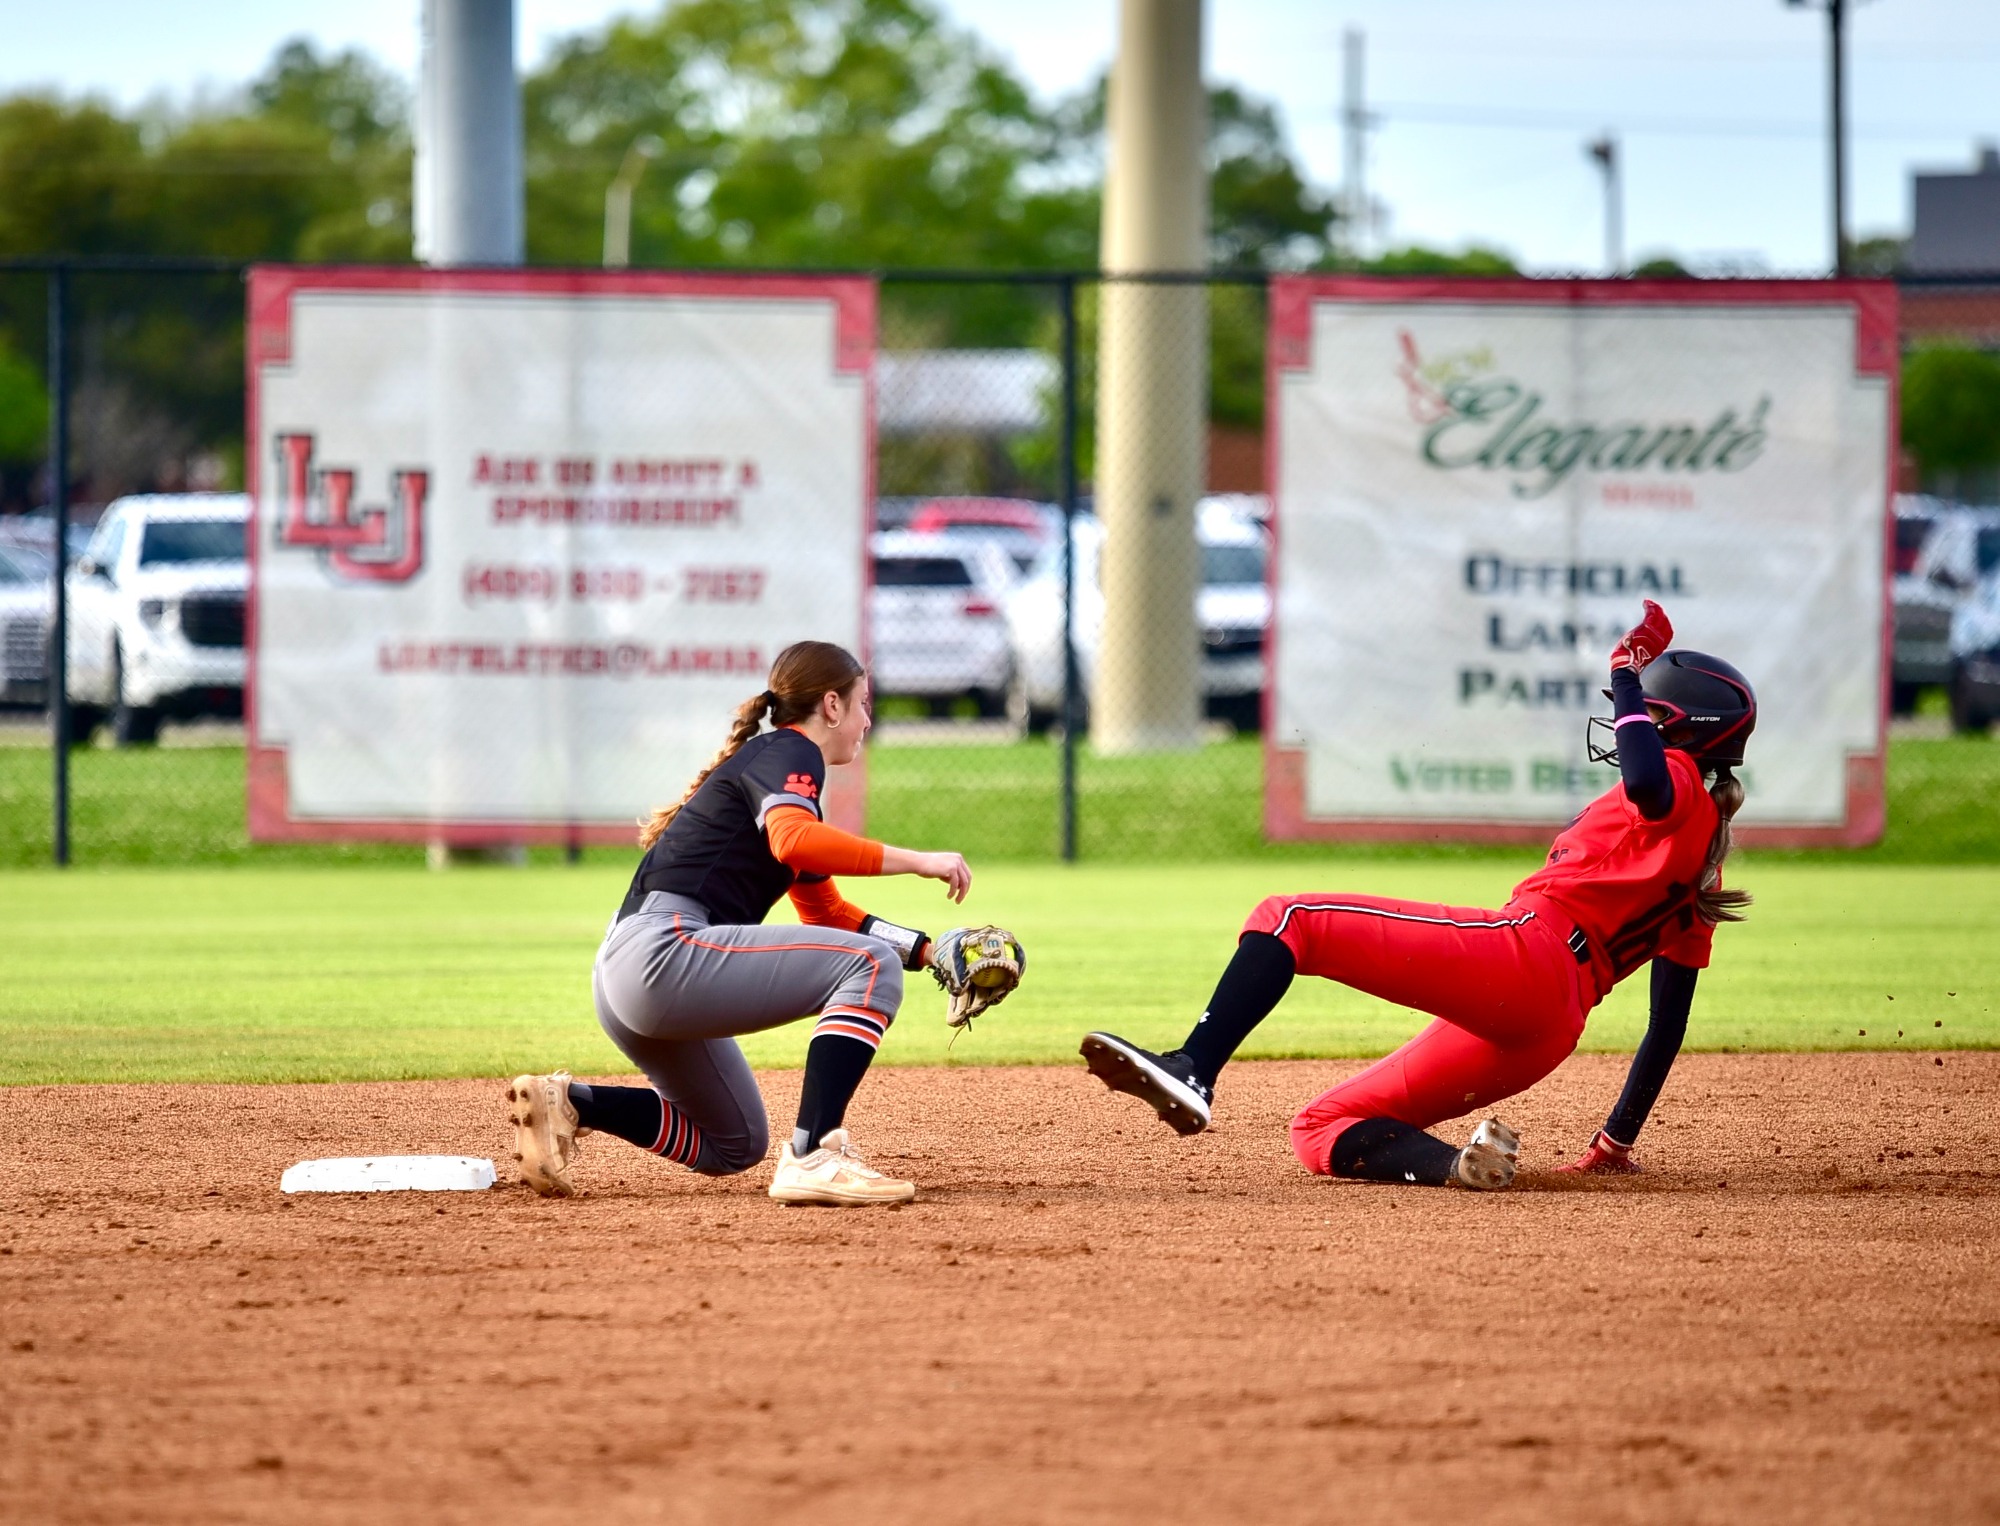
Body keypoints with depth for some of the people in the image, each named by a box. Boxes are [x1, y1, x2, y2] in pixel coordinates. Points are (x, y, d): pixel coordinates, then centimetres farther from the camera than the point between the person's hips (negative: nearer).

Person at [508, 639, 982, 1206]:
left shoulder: (771, 758, 26)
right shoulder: (788, 753, -3)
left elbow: (826, 914, 33)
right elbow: (792, 841, -26)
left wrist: (927, 950, 22)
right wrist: (914, 861, -22)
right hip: (664, 951, -11)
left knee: (732, 1147, 25)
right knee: (872, 965, -15)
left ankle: (570, 1102, 11)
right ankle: (813, 1155, -26)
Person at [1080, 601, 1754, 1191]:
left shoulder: (1679, 786, 8)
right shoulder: (1700, 878, 32)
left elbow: (1646, 780, -21)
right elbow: (1670, 1023, 28)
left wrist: (1627, 681, -6)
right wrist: (1618, 1142, 29)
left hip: (1524, 951, -9)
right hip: (1545, 1035, 9)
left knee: (1290, 920, -9)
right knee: (1320, 1129, 10)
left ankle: (1192, 1069, -31)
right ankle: (1459, 1165, -17)